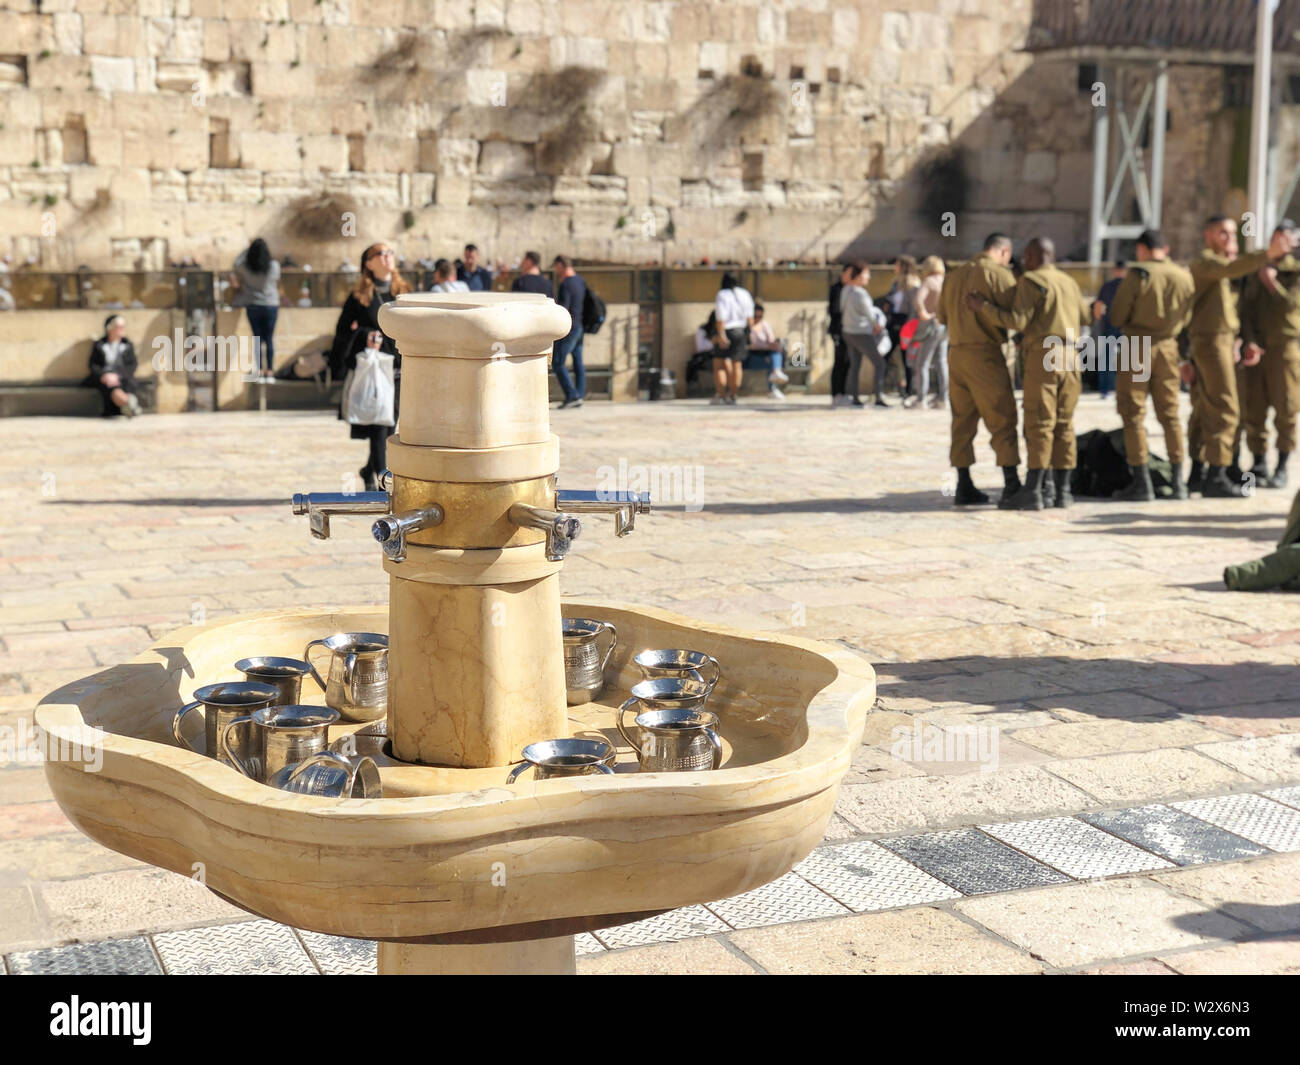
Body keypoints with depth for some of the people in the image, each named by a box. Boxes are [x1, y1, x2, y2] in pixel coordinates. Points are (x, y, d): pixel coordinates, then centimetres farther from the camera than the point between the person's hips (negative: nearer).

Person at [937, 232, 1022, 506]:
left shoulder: (954, 275, 14)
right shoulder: (1000, 274, -6)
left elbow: (942, 316, 19)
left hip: (956, 353, 6)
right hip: (985, 353, -6)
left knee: (962, 421, 10)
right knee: (1002, 421, -4)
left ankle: (964, 486, 11)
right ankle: (1012, 484, -9)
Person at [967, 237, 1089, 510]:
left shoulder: (1030, 281, -4)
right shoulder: (1069, 283, 17)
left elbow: (1018, 321, -11)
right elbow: (1084, 319, 26)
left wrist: (984, 307, -4)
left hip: (1043, 355, -6)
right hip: (1070, 356, 6)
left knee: (1039, 424, -8)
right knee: (1064, 424, 9)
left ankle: (1032, 491, -10)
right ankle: (1062, 490, 8)